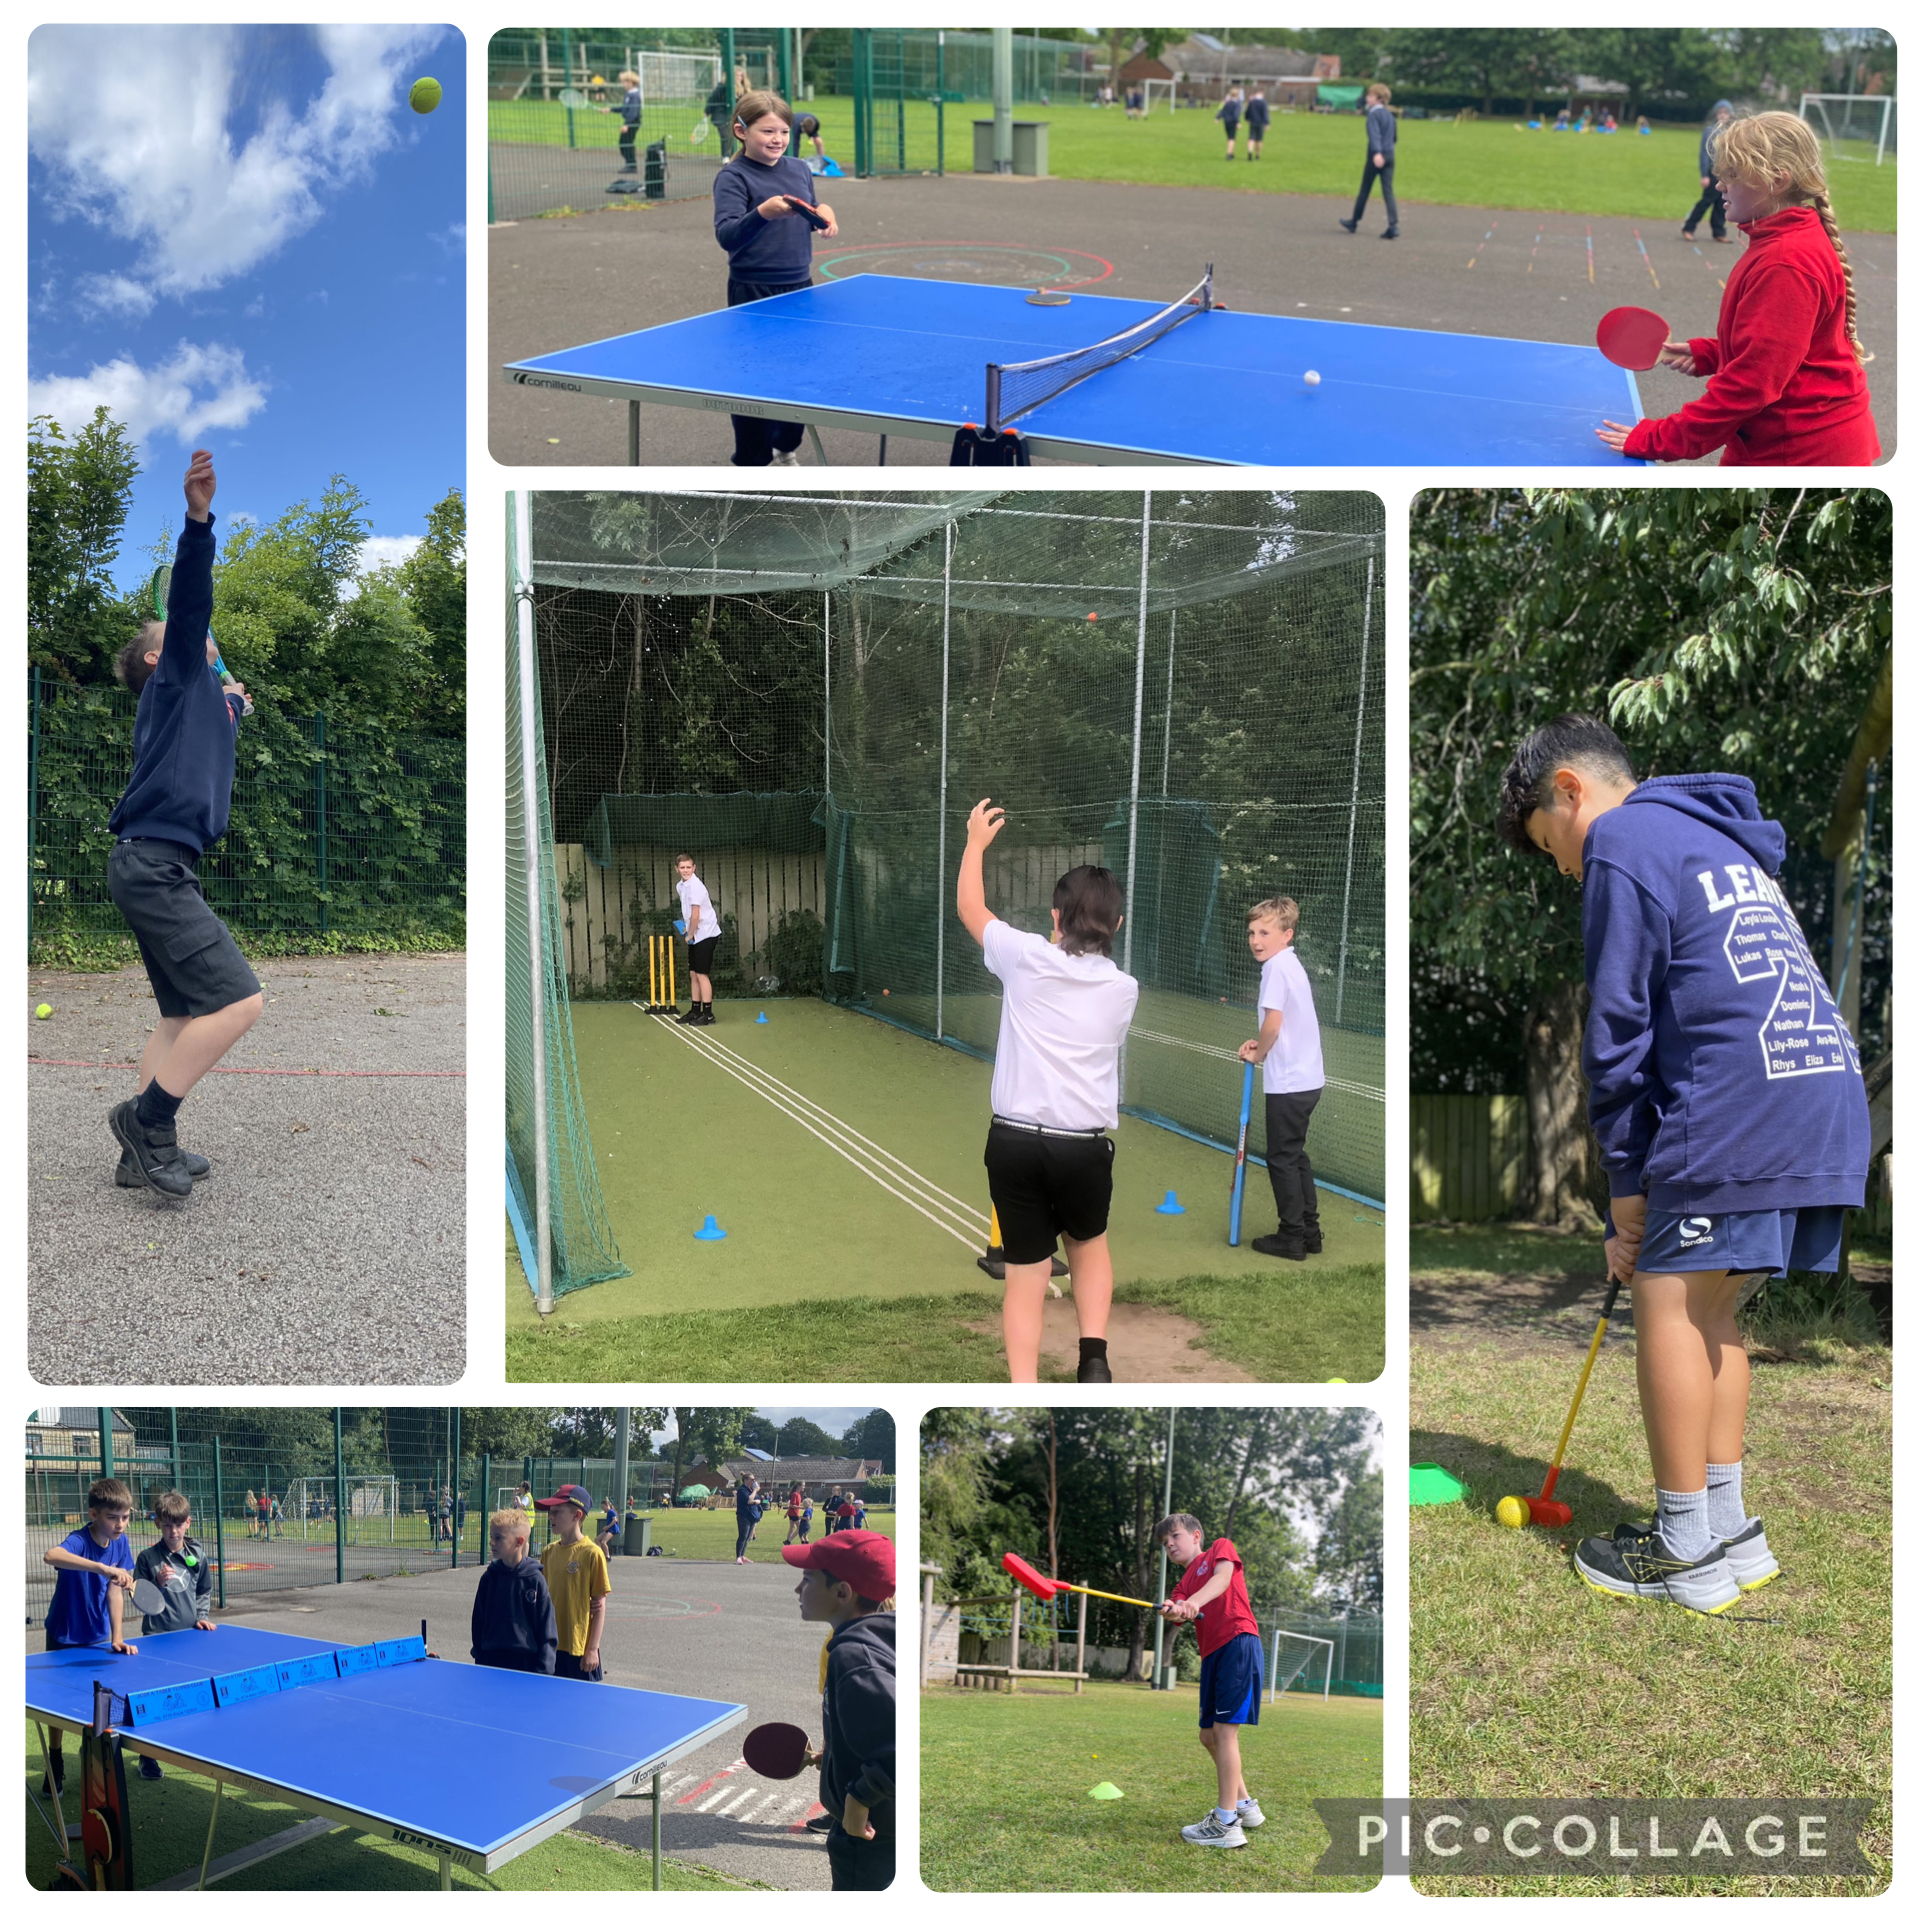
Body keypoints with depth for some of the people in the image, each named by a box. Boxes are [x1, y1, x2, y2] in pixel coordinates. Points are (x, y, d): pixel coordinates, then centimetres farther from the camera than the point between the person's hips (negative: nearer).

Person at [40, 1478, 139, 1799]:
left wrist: (116, 1637, -20)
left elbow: (115, 1591, -10)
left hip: (98, 1636, 4)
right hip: (64, 1636, -4)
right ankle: (55, 1766, 23)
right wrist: (104, 1568, -65)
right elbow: (51, 1555, -54)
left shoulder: (120, 1543, -12)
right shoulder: (79, 1540, -30)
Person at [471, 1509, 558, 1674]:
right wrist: (479, 1659, 8)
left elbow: (547, 1629, -3)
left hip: (526, 1660, -3)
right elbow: (478, 1624, 11)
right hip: (491, 1659, 3)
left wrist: (543, 1669, -6)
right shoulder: (488, 1578, 5)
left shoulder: (535, 1580, -5)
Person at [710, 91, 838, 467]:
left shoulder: (799, 169, 7)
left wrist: (823, 213, 0)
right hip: (754, 295, -6)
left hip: (799, 288, 6)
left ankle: (786, 451, 31)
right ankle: (752, 464, 10)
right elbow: (727, 236, -25)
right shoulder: (733, 177, -13)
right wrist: (763, 212, -41)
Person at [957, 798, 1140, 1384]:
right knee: (1089, 1243, 28)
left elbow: (970, 909, 14)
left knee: (1026, 1274, 6)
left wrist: (976, 841, 28)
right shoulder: (1124, 989, 3)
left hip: (1014, 1140, -1)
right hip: (1083, 1146, 1)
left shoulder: (1025, 958, -2)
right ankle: (1093, 1357, 13)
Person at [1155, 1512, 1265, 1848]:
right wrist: (1173, 1611, -25)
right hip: (1212, 1654, 8)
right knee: (1209, 1735, 13)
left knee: (1224, 1729, -13)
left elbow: (1222, 1577, -13)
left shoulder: (1221, 1547, 9)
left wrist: (1194, 1601, -30)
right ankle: (1244, 1806, 30)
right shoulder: (1183, 1583, 22)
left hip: (1238, 1643, -8)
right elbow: (1179, 1612, 0)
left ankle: (1226, 1824, -14)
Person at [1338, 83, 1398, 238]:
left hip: (1376, 157, -6)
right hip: (1389, 157, 6)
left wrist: (1377, 152, -36)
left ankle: (1354, 223, 23)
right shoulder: (1389, 114, 14)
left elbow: (1374, 134, -24)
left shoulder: (1373, 114, -8)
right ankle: (1394, 227, -14)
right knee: (1388, 192, -1)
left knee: (1364, 191, 9)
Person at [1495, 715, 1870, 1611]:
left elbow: (1618, 1024, -4)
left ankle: (1687, 1550, 3)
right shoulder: (1722, 842, 29)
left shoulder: (1622, 841, 1)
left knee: (1669, 1300, -2)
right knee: (1710, 1301, 16)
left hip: (1738, 1103, -9)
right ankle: (1729, 1528, 20)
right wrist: (1647, 1171, 24)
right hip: (1830, 1098, 9)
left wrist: (1626, 1177, 1)